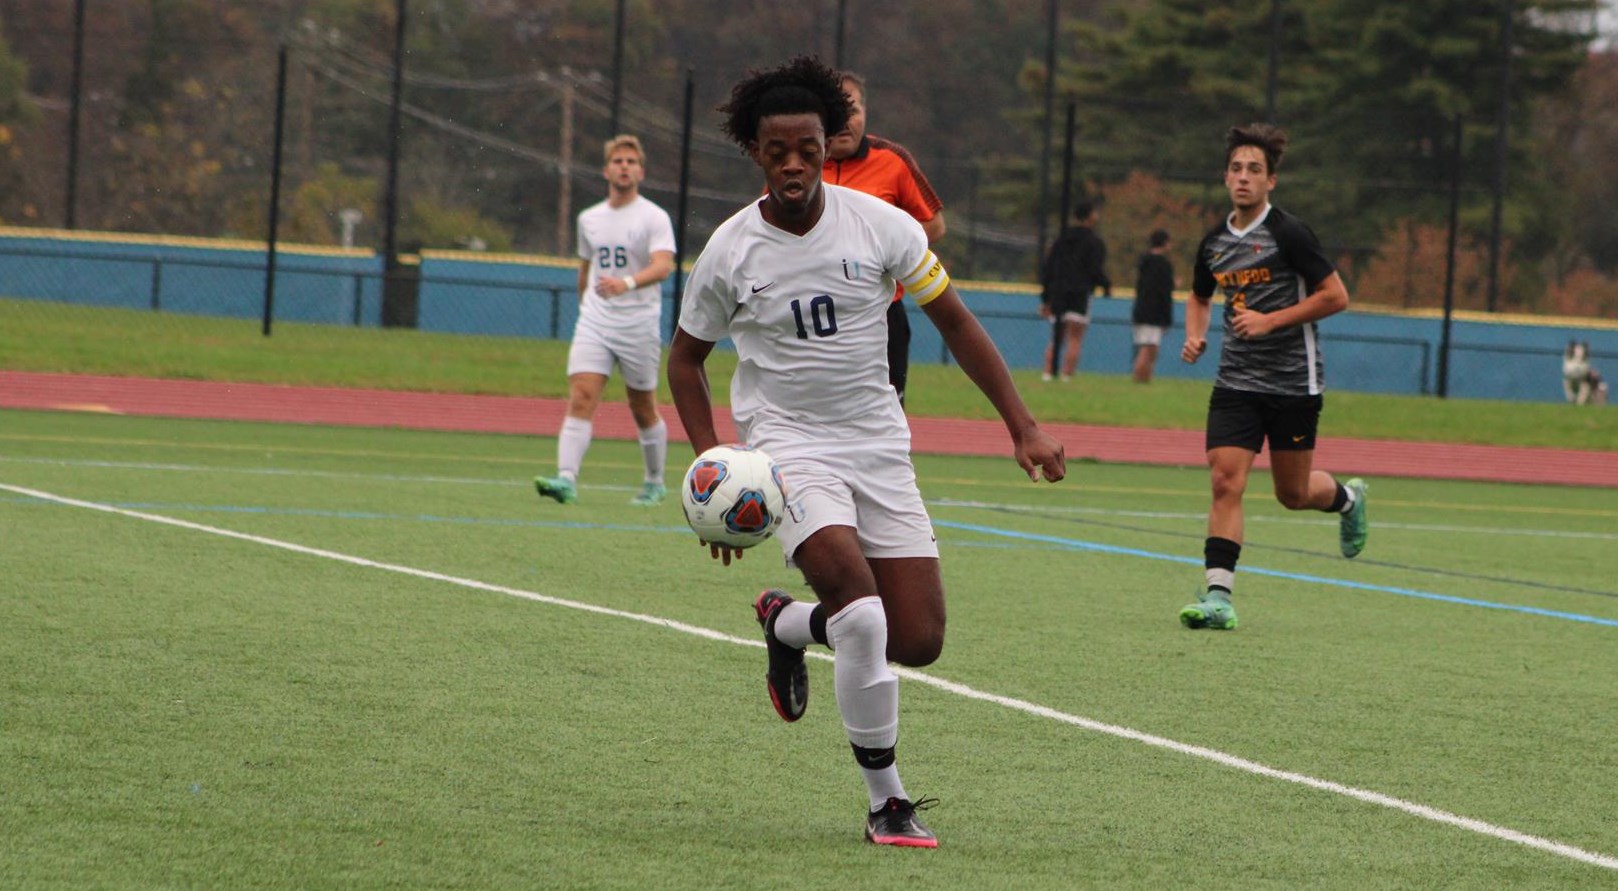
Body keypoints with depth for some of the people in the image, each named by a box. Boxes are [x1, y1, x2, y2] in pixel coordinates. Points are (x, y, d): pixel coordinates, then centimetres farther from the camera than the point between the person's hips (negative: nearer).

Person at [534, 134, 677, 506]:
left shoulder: (654, 217, -6)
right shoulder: (589, 218, 11)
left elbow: (663, 265, -22)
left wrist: (627, 283, -38)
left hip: (639, 326, -3)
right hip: (594, 324, 3)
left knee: (643, 409, 8)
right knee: (580, 399, -14)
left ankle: (655, 482, 26)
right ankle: (566, 479, -24)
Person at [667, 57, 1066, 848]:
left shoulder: (881, 225, -5)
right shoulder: (729, 251, -7)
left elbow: (953, 321, 4)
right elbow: (685, 359, 7)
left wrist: (1023, 426, -1)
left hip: (879, 447, 3)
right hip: (788, 447, -3)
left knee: (918, 640, -5)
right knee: (860, 610, -26)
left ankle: (787, 625, 26)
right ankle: (886, 802, -12)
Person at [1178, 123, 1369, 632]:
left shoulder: (1289, 234, -11)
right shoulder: (1214, 244, 7)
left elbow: (1336, 297, -10)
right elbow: (1200, 297, 26)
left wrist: (1271, 320, -15)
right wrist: (1195, 336, 6)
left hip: (1293, 381, -4)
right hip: (1236, 381, 4)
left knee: (1293, 494, 8)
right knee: (1225, 481, -12)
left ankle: (1348, 497, 42)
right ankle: (1218, 596, -14)